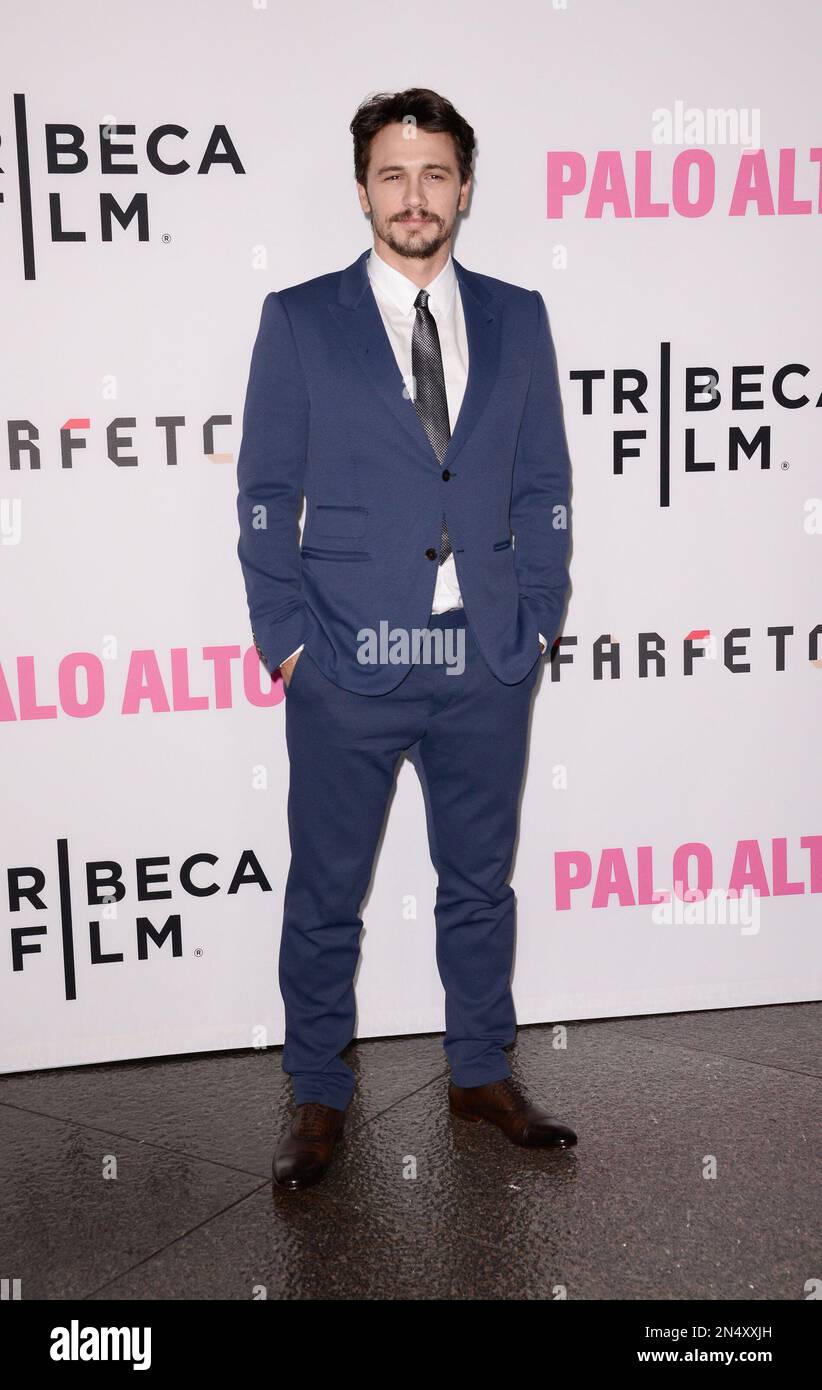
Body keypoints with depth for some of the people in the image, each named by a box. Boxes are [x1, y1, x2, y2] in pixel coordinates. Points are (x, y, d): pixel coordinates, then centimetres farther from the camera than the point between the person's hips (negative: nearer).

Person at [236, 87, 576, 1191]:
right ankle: (319, 1099, 25)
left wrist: (537, 621, 2)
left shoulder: (516, 318, 9)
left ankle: (483, 1075, 33)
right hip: (347, 666, -2)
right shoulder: (299, 320, 2)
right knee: (325, 896, 7)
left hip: (489, 665, 3)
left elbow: (544, 486, 10)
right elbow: (265, 495, 0)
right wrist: (287, 639, -6)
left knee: (481, 883, 15)